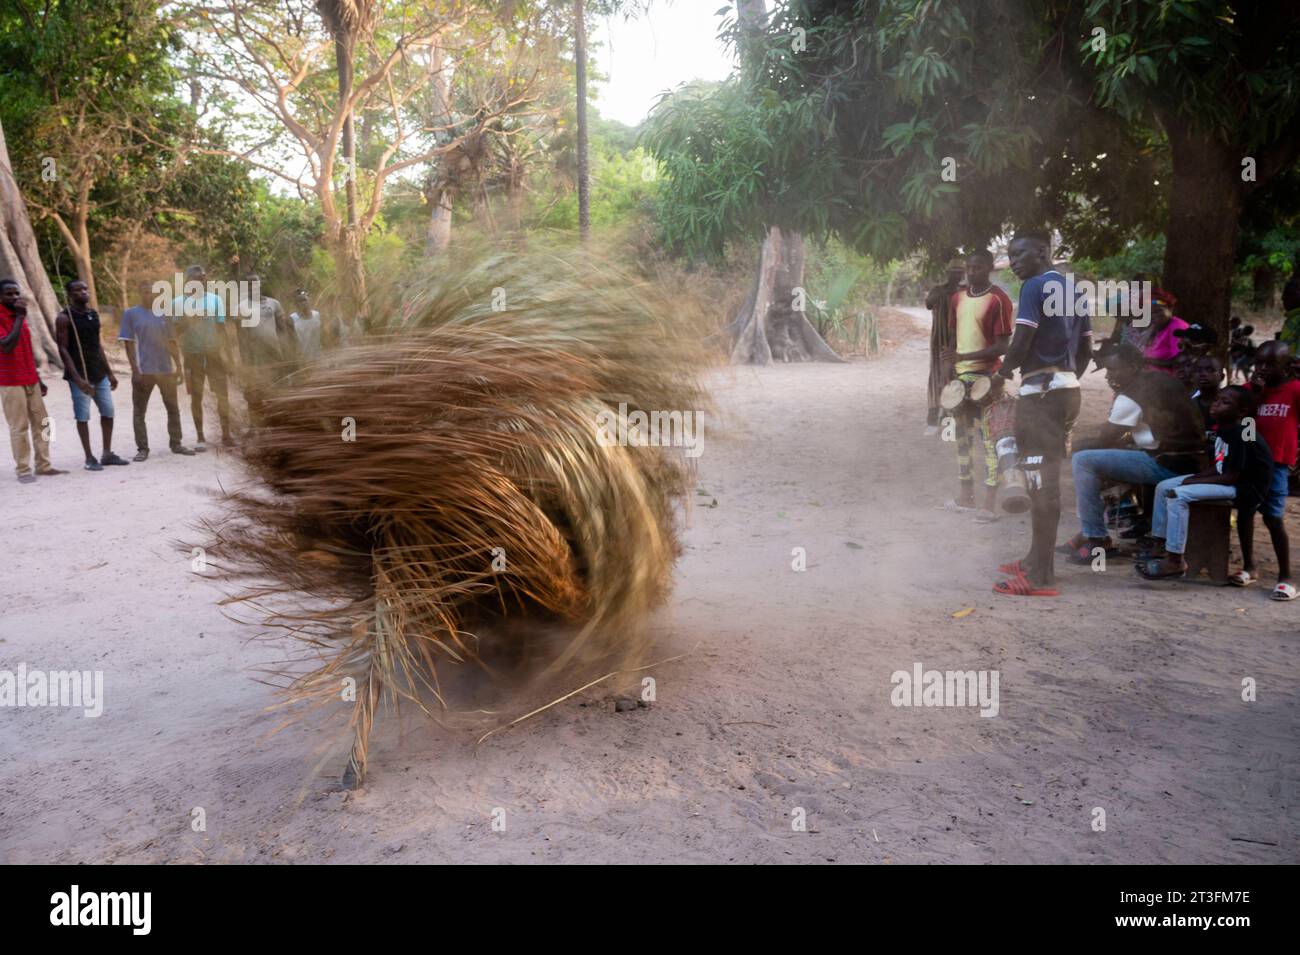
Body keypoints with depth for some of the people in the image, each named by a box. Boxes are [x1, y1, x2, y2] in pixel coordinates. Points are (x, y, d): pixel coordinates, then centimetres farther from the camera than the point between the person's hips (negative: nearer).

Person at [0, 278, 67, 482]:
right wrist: (20, 318, -23)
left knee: (41, 423, 8)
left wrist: (38, 379, 19)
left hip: (31, 381, 8)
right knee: (19, 427, -5)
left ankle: (44, 465, 14)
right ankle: (23, 470, 0)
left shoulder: (18, 317, 14)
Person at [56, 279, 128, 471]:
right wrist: (77, 378, -20)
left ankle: (107, 454, 18)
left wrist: (109, 372, 15)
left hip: (99, 373, 7)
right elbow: (63, 350, -12)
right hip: (80, 375, -7)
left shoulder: (94, 314, 11)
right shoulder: (64, 318, -9)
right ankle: (89, 458, 7)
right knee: (83, 416, 0)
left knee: (108, 412, 8)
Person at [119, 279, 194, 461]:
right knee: (139, 412, 1)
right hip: (144, 371, -3)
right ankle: (142, 449, 9)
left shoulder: (163, 313, 8)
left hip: (166, 370, 3)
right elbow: (129, 344, -4)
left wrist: (178, 367, 7)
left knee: (173, 408, 10)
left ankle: (176, 444, 22)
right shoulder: (130, 314, -2)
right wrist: (135, 371, -11)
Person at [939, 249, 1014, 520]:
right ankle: (966, 493, 25)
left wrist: (964, 356, -23)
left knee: (988, 439, -6)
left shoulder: (998, 300, -11)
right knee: (963, 437, 14)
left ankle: (990, 502, -4)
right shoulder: (957, 297, 10)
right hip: (961, 375, 7)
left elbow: (1002, 347, -15)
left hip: (986, 376, -7)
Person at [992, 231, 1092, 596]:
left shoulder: (1035, 286, -10)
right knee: (1046, 479, 17)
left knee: (1041, 480, -9)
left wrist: (1005, 368, 1)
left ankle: (1040, 576, -7)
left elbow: (1022, 342, -18)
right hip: (1067, 388, 9)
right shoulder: (1071, 288, 17)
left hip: (1040, 391, -9)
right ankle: (1038, 559, 27)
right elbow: (1085, 349, 18)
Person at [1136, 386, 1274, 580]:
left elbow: (1231, 477, -23)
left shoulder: (1239, 435, -22)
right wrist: (1195, 477, -4)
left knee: (1178, 496, -25)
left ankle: (1175, 561, -22)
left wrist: (1193, 482, -17)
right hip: (1226, 478, 10)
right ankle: (1158, 544, 10)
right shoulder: (1222, 429, 8)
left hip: (1245, 487, -10)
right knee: (1163, 487, 6)